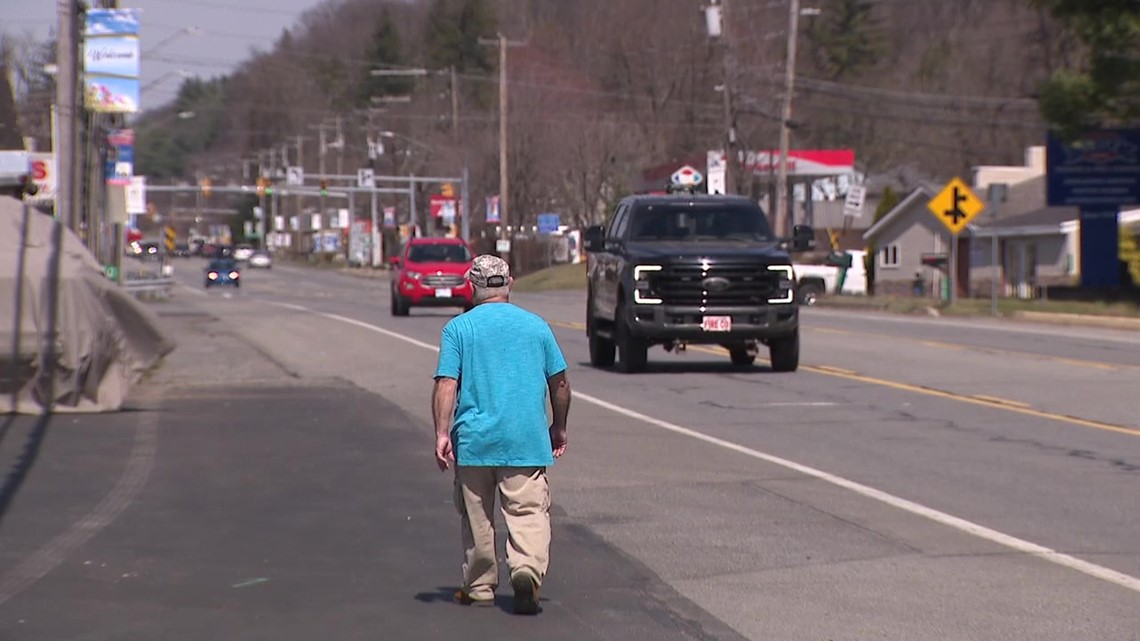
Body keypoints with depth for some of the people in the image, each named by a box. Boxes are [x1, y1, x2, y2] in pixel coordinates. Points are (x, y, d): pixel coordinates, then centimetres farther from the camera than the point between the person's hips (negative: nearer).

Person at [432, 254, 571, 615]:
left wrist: (442, 433, -8)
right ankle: (527, 568, -25)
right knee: (529, 512, -2)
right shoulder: (536, 326, 6)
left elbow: (446, 384, -9)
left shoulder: (458, 328, 0)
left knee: (477, 518, 11)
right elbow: (559, 382, 10)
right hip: (527, 440, 0)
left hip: (474, 439, 0)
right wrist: (558, 428, 21)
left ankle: (480, 587, 20)